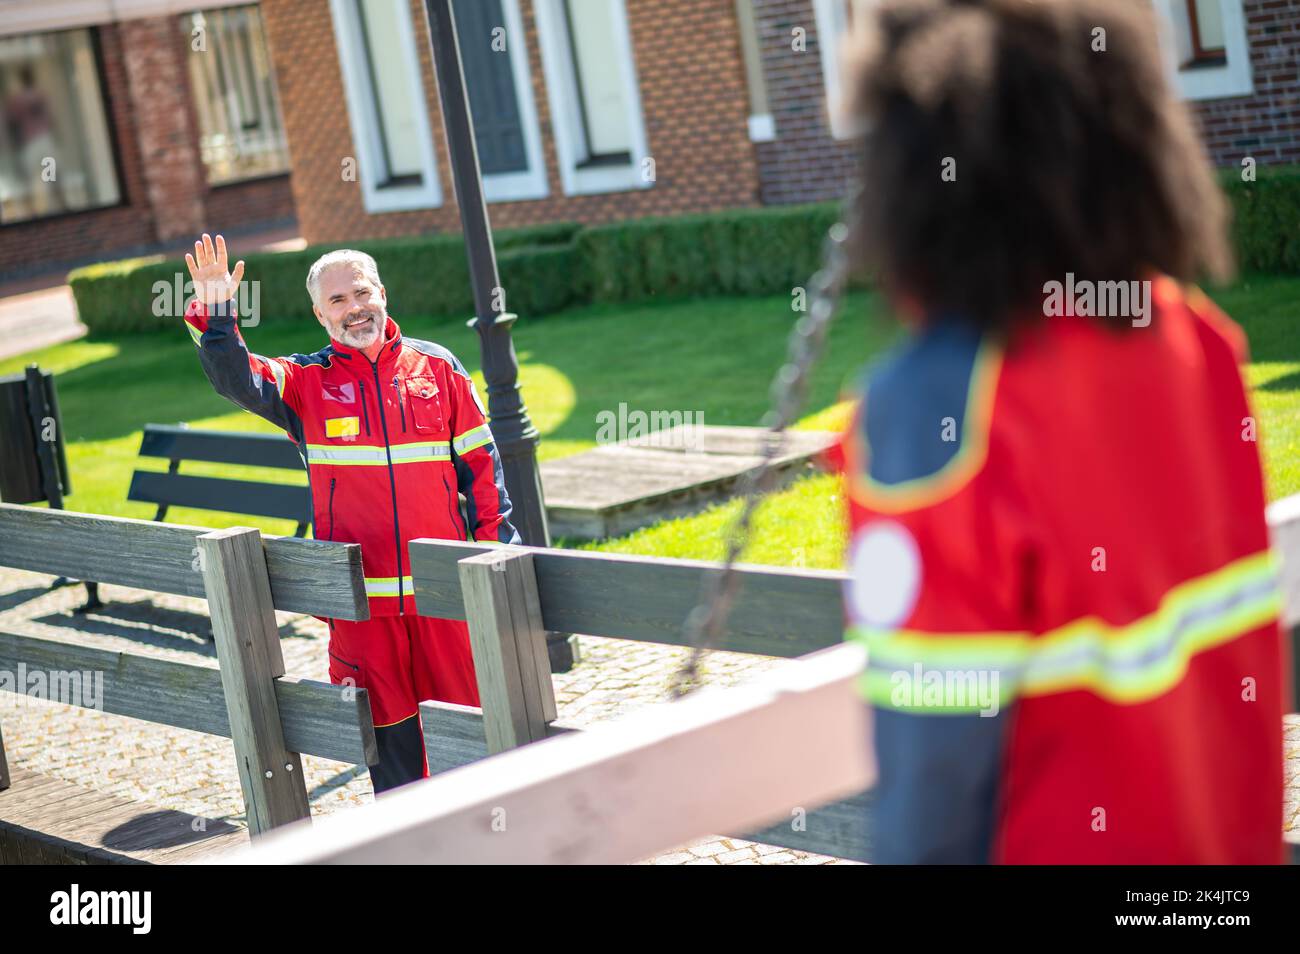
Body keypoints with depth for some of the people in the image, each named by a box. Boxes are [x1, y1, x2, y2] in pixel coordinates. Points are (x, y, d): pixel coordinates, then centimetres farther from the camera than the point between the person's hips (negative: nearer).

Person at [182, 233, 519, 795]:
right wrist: (215, 313, -28)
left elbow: (479, 462, 9)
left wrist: (496, 543, 5)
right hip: (360, 593, 0)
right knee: (387, 726, 7)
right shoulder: (306, 382, 5)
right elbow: (237, 379, -12)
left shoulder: (436, 367, 6)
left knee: (466, 714, 7)